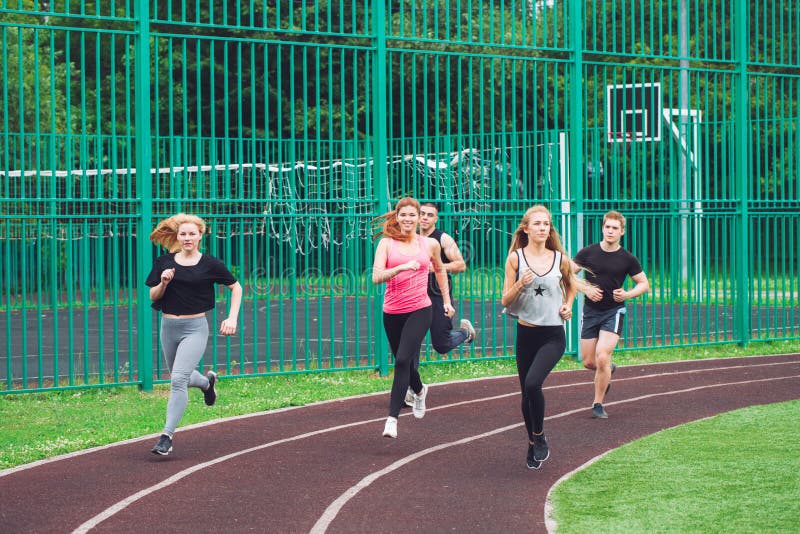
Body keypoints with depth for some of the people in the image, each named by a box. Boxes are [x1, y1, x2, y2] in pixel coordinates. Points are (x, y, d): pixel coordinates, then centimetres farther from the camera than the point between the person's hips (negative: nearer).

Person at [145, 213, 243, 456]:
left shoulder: (210, 264, -3)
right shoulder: (165, 262, 3)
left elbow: (236, 287, 9)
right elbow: (153, 297, 7)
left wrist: (232, 318, -1)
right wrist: (163, 283, -13)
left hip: (195, 328, -4)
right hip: (169, 327, 4)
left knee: (178, 379, -18)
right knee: (180, 378, 19)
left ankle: (167, 435, -16)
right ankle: (207, 381, 54)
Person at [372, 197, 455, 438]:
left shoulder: (430, 244, 5)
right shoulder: (387, 243, -1)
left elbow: (439, 270, 24)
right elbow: (376, 277, -12)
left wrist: (447, 300, 24)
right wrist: (401, 267, -27)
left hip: (420, 310, -2)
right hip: (392, 312, 2)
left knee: (403, 360, -18)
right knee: (403, 362, 16)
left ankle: (392, 418, -17)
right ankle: (419, 390, 50)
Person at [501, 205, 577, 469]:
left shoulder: (560, 259, 2)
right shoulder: (516, 258, -1)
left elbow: (571, 285, 24)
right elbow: (505, 300, -2)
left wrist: (568, 305, 6)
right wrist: (520, 284, -20)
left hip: (553, 335, -1)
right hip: (526, 333, 1)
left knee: (533, 383, -22)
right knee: (526, 391, 8)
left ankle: (539, 436, -1)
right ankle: (533, 446, 28)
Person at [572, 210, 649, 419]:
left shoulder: (627, 259, -3)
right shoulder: (588, 252, -1)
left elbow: (644, 283, 6)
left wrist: (628, 294, -12)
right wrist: (586, 289, -12)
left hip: (614, 311, -2)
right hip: (590, 311, 2)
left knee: (602, 357, -18)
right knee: (588, 362, 4)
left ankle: (598, 404, -3)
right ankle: (608, 371, 41)